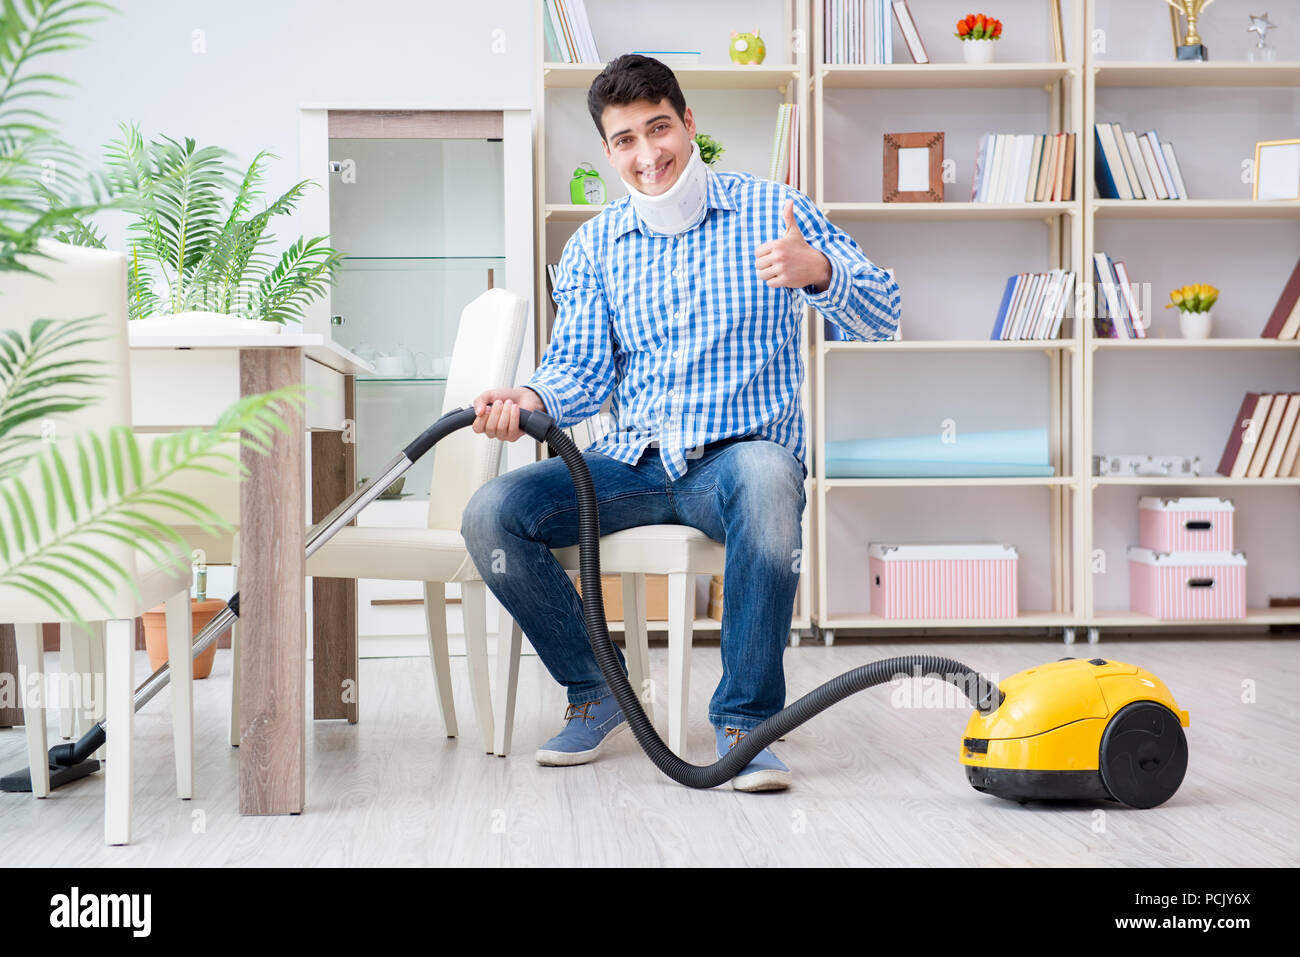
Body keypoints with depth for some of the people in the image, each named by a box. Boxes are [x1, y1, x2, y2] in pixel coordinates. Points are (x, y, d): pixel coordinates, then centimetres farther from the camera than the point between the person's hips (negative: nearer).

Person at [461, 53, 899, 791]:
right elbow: (582, 368, 7)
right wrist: (533, 399, -17)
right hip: (631, 464, 4)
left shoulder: (773, 211, 4)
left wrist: (820, 272, -26)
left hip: (739, 455, -3)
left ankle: (744, 718, -27)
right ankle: (598, 689, 3)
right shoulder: (594, 246, 13)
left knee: (768, 475, -41)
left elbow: (880, 318, -3)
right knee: (493, 512, -20)